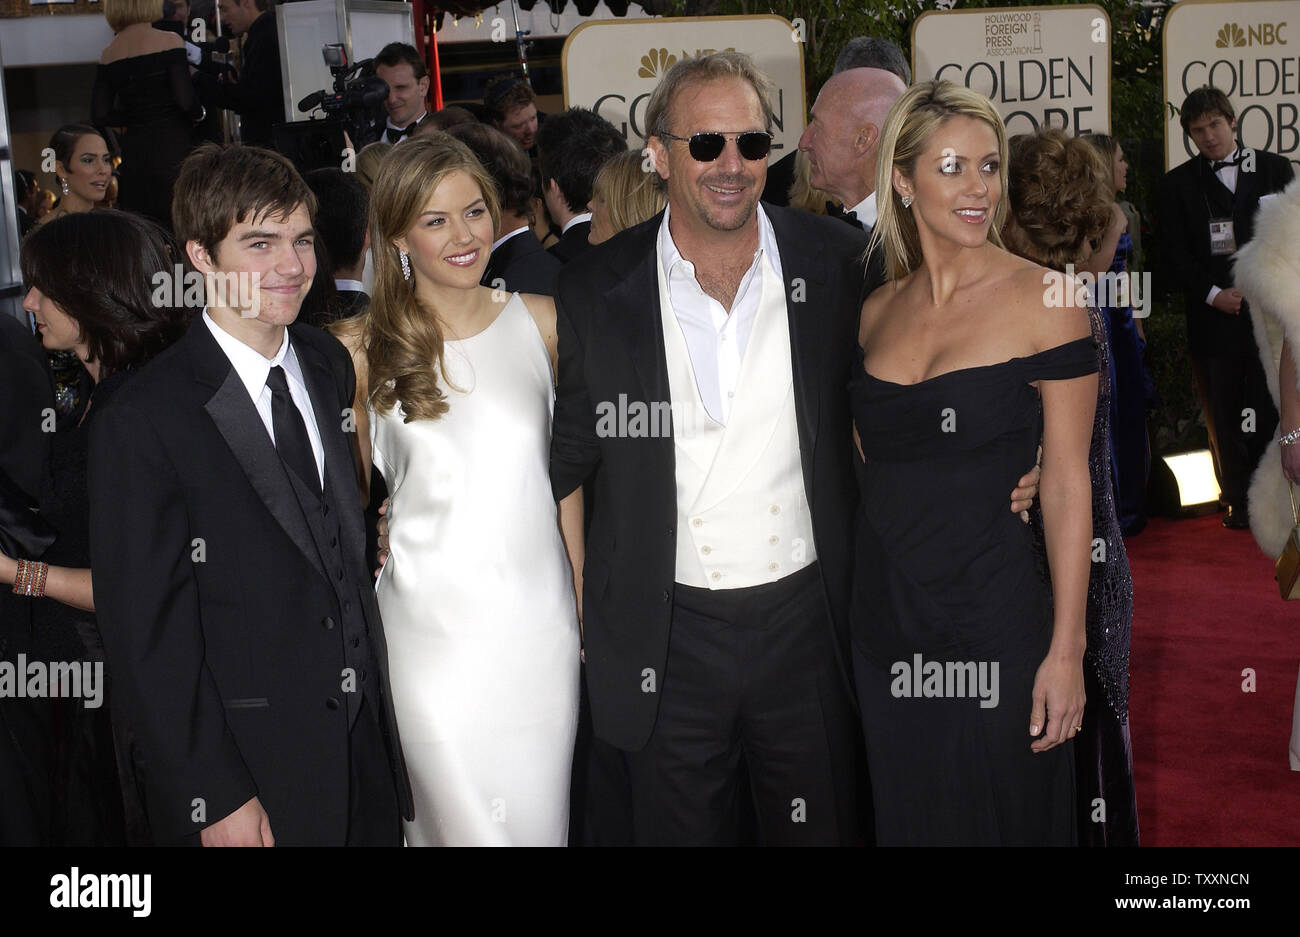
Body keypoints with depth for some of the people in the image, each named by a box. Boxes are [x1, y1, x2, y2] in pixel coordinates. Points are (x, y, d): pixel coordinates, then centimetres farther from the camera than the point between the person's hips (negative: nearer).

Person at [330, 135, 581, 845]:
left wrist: (586, 599, 8)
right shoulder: (363, 348, -4)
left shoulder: (540, 322, 3)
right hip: (432, 628, -2)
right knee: (462, 821, 5)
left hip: (540, 620, 2)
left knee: (541, 816, 12)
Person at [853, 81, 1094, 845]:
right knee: (906, 820, 16)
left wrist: (1067, 647, -12)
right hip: (885, 624, 5)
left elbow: (1068, 482, -9)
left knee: (999, 821, 8)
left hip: (997, 627, -5)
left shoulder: (1043, 301, -8)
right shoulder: (878, 311, 6)